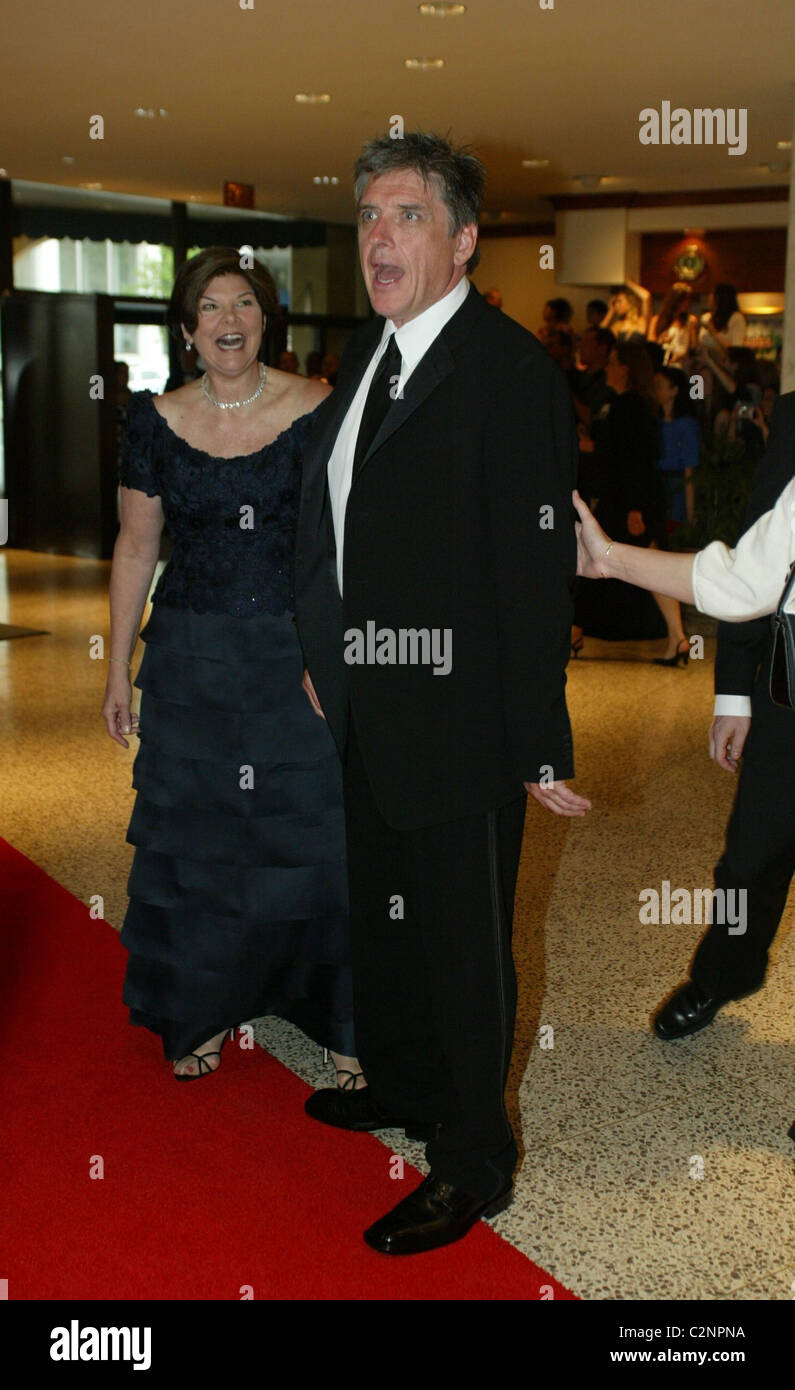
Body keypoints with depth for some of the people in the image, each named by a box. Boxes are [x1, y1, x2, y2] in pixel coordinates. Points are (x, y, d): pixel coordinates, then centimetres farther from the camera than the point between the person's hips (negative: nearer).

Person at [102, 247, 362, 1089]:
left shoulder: (319, 410, -4)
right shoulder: (157, 420, 2)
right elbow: (135, 549, 7)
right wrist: (118, 672, 7)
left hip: (302, 654, -2)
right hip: (193, 659, 2)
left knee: (315, 834, 2)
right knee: (194, 838, 11)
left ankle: (343, 1022, 20)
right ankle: (203, 1014, 31)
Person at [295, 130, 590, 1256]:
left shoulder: (510, 372, -18)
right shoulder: (365, 355, 9)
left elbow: (539, 574, -20)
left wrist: (539, 748, -19)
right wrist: (323, 657, 16)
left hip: (459, 726, -8)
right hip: (368, 718, 9)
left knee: (464, 943, 7)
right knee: (379, 916, 24)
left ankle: (473, 1163, 27)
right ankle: (402, 1085, 48)